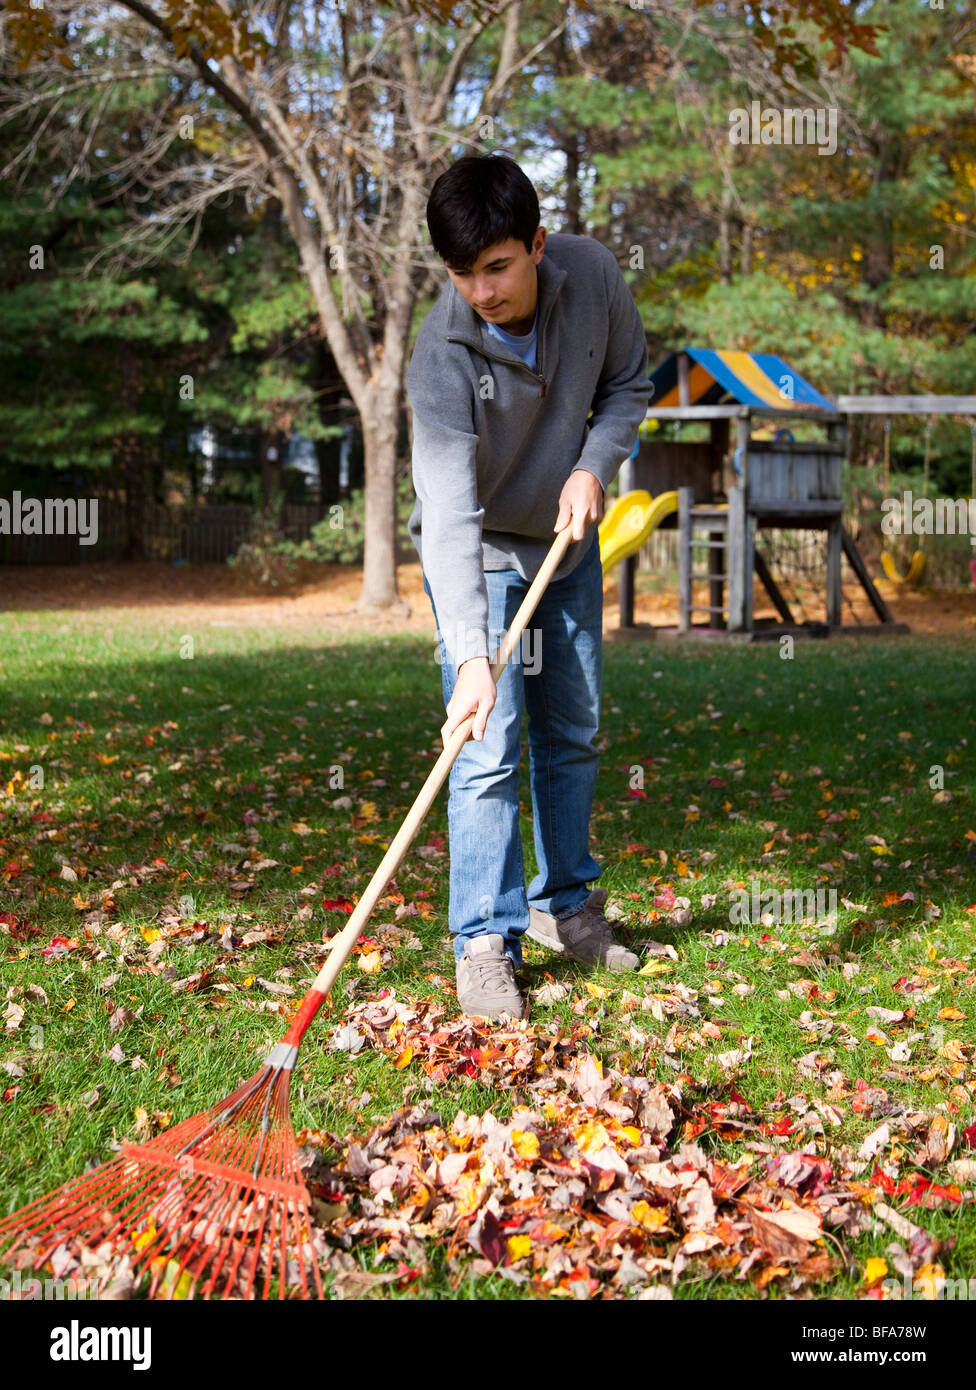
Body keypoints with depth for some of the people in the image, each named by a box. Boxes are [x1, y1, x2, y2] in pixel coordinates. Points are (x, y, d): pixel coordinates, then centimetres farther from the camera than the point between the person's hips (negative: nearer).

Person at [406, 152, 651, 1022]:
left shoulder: (592, 275, -18)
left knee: (573, 733, 13)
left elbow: (628, 382, 1)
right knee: (488, 748, -12)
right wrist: (471, 656, -46)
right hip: (478, 556, -5)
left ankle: (565, 903, 29)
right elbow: (450, 518, -37)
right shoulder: (443, 356, -31)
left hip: (567, 539, 5)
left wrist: (593, 466, -18)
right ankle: (486, 941, -2)